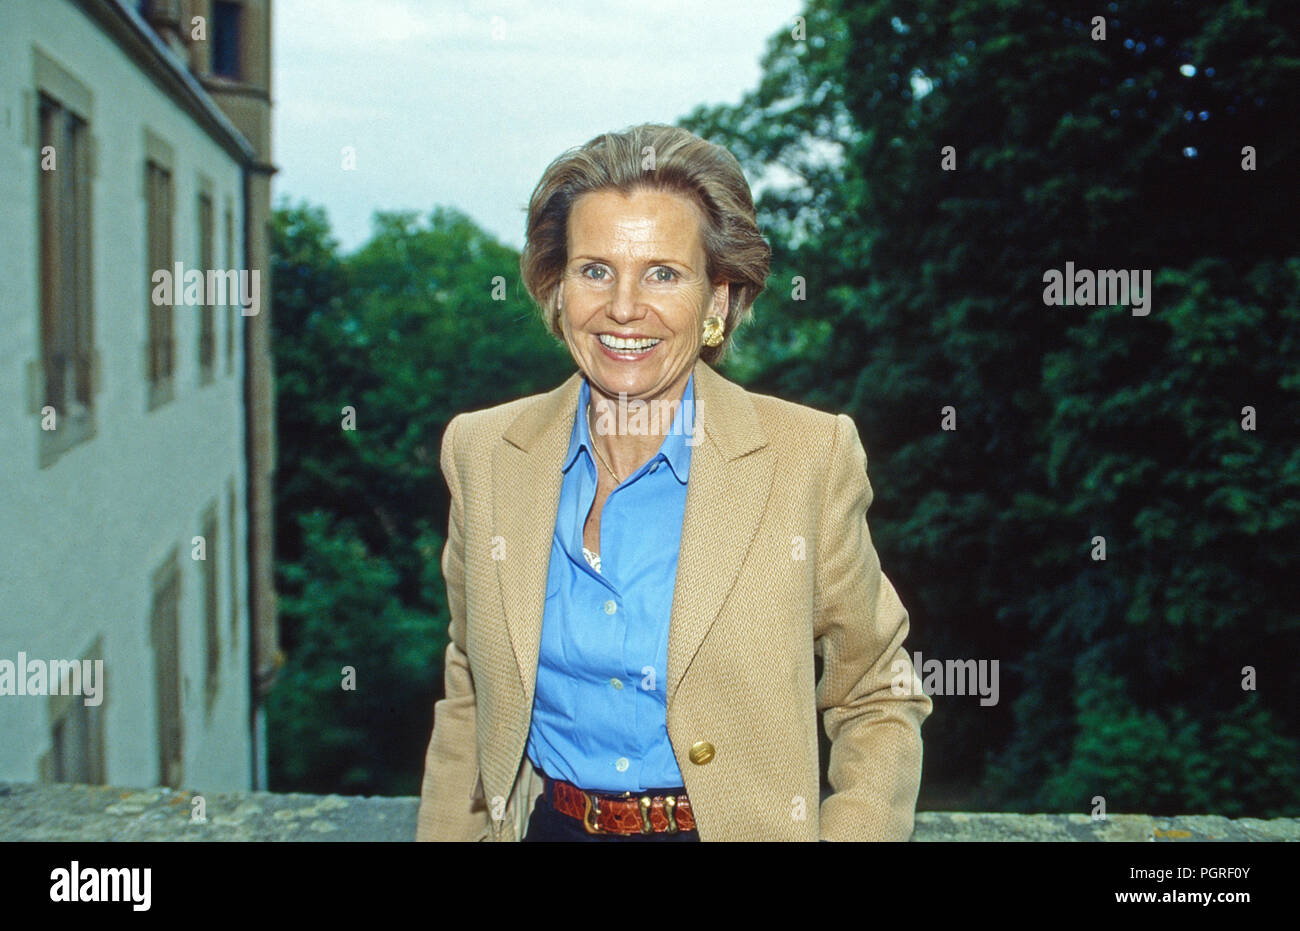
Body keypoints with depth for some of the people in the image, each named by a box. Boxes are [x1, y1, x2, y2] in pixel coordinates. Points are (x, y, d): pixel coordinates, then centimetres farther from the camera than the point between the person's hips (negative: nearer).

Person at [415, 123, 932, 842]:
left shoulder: (812, 457, -14)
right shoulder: (481, 452, -5)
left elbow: (876, 703, -5)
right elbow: (469, 698, 6)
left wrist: (852, 831, -19)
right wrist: (443, 834, -1)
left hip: (738, 824, -2)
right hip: (547, 824, 3)